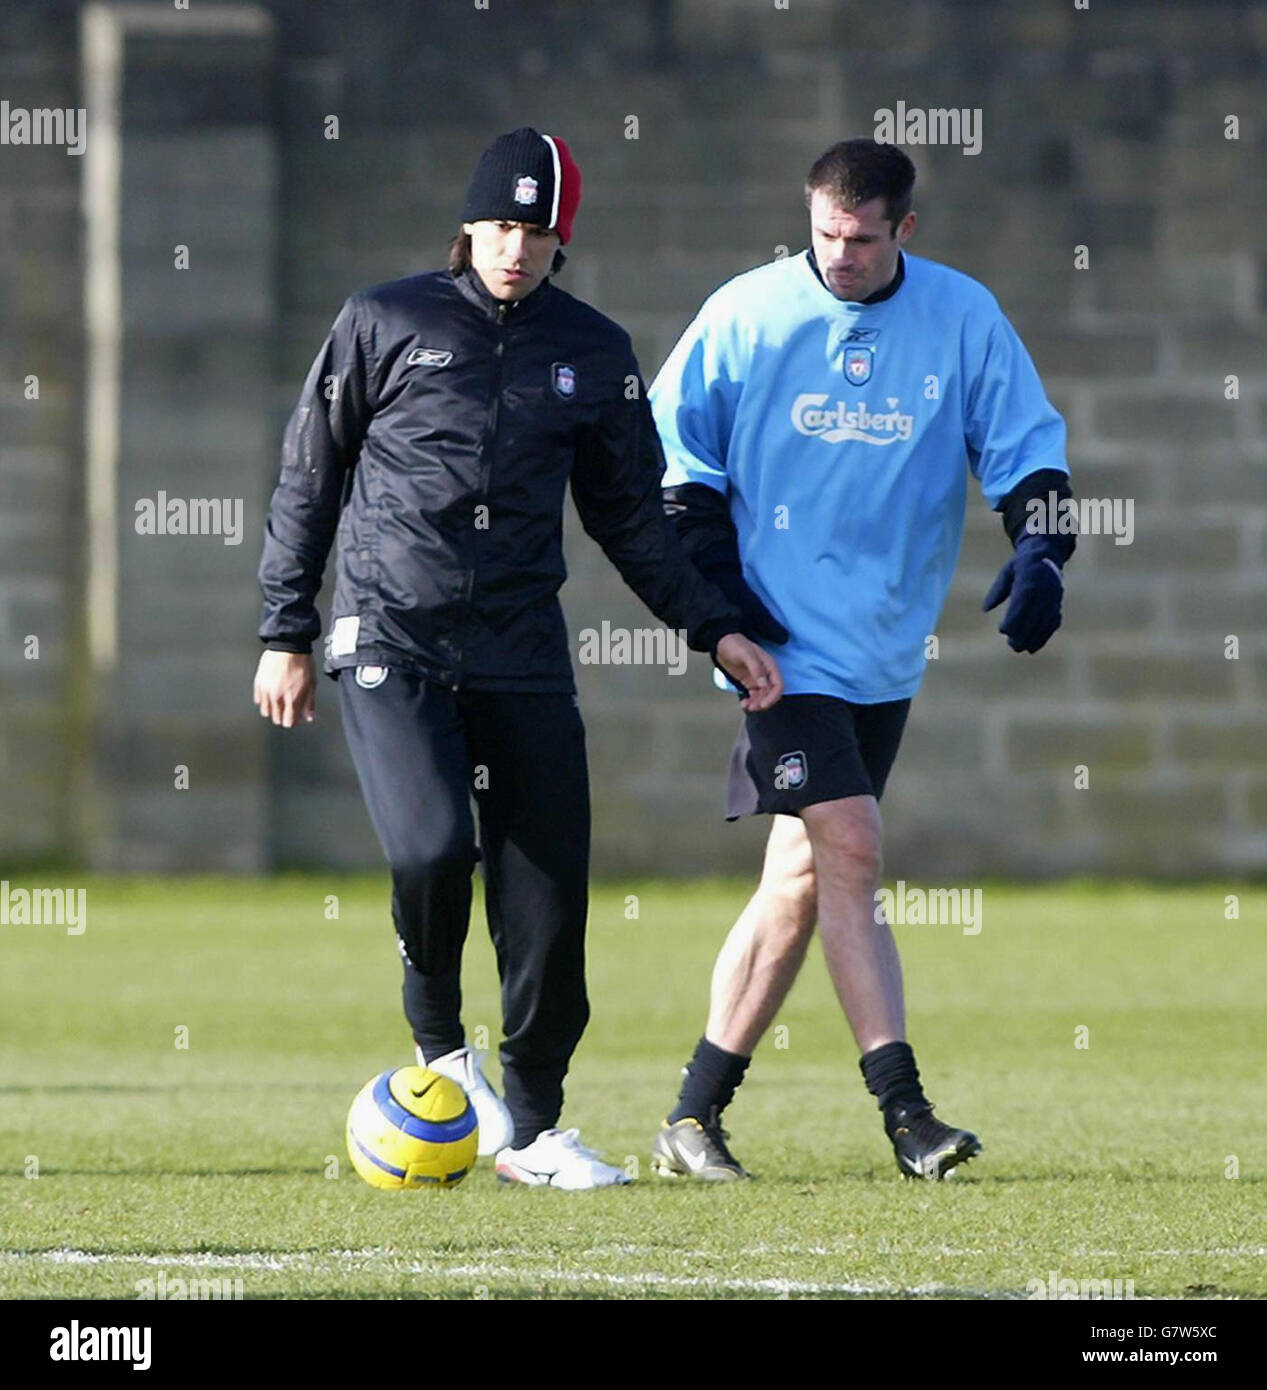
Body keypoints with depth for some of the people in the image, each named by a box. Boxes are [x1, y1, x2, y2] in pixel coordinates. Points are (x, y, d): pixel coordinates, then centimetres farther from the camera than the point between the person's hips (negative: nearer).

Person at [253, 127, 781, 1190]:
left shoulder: (593, 353, 10)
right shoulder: (385, 324, 3)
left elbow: (630, 514, 18)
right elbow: (309, 482, 8)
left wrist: (713, 627, 9)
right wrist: (286, 636, 5)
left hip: (523, 655, 3)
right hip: (391, 642, -3)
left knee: (550, 888, -4)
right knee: (433, 847, -23)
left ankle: (531, 1128, 10)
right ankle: (439, 1046, 5)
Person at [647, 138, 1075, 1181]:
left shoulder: (964, 320, 2)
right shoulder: (747, 315, -3)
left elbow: (1026, 446, 8)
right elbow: (672, 444, 5)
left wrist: (1041, 549, -9)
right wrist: (716, 576, -4)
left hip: (891, 654, 4)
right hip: (789, 641, -4)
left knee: (801, 881, 6)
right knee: (849, 850, -17)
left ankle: (695, 1120, 14)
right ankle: (905, 1111, -15)